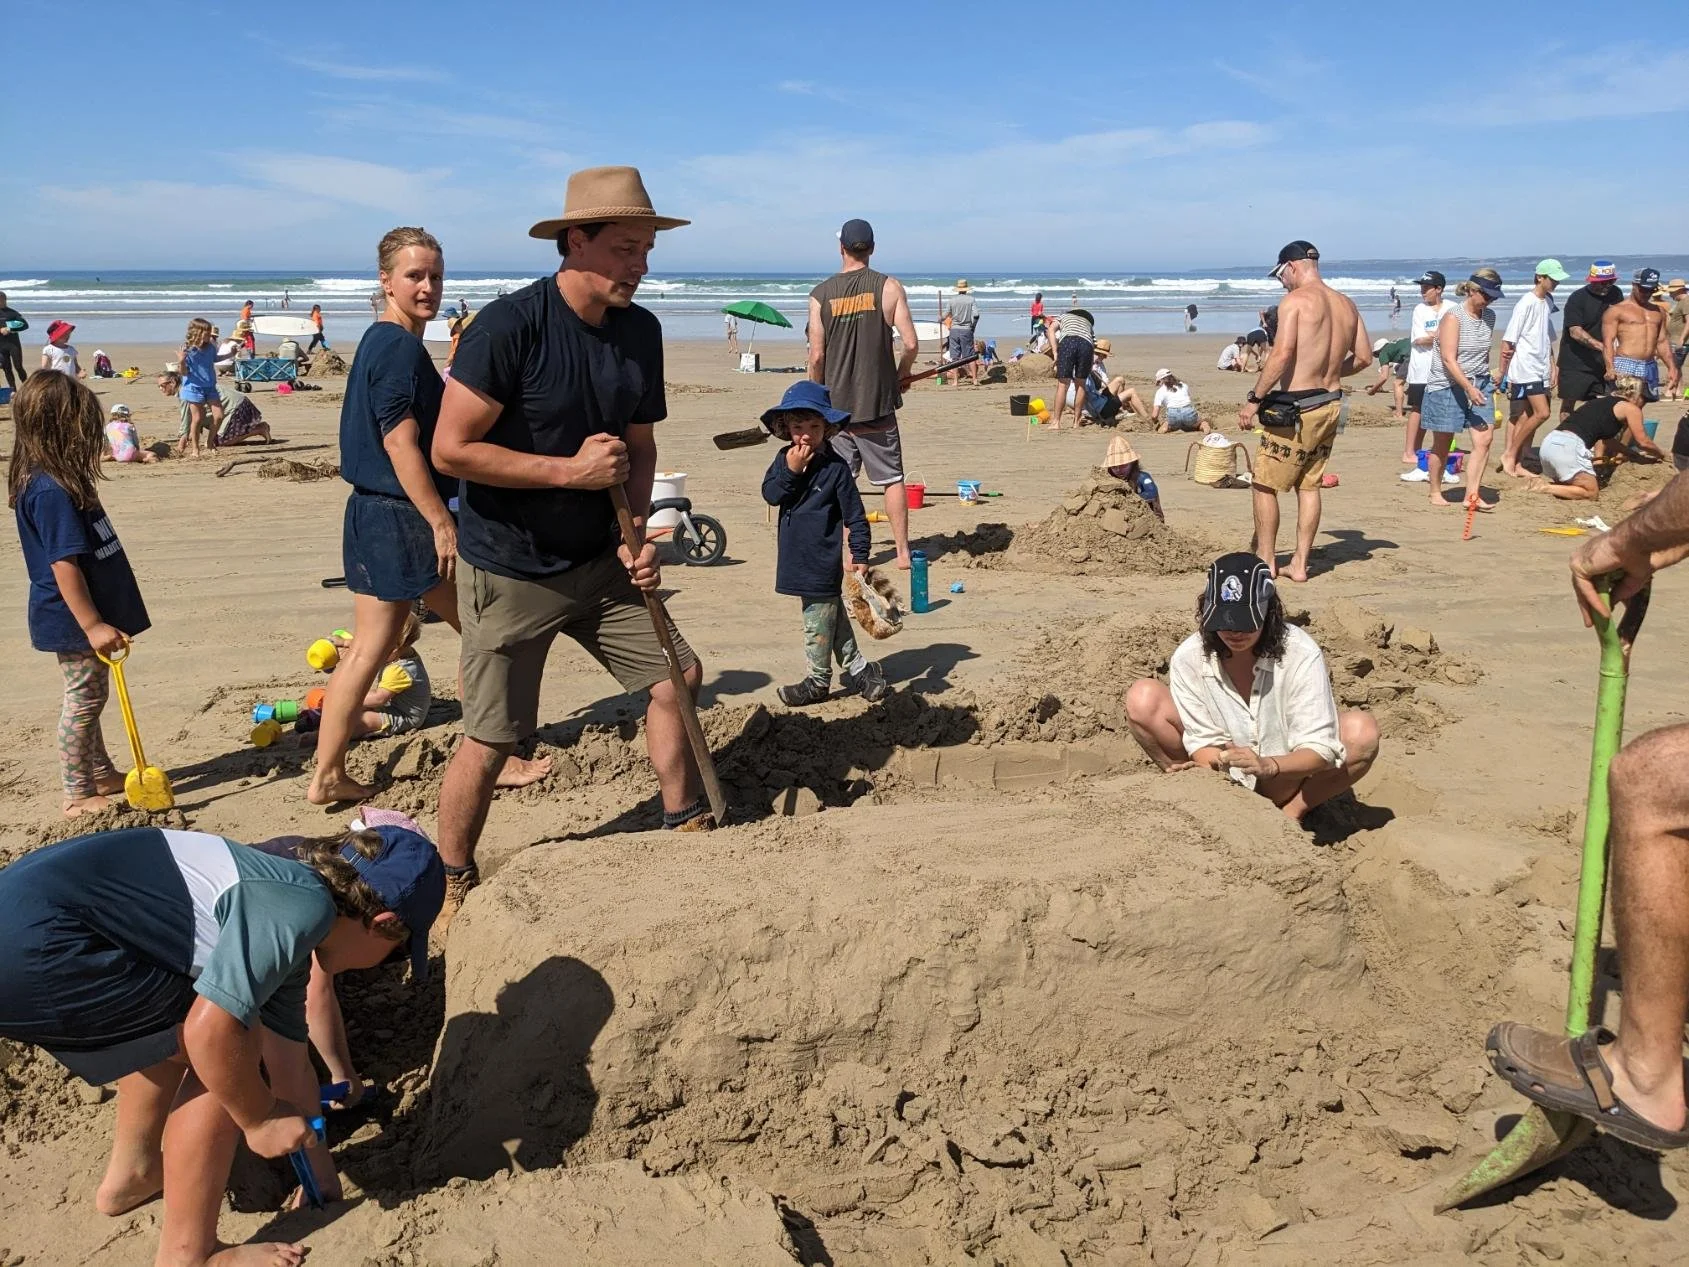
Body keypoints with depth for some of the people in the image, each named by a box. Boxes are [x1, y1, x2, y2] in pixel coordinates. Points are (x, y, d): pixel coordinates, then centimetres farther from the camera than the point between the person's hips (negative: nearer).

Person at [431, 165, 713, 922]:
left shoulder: (641, 331, 1)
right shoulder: (509, 326, -20)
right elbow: (450, 449, -21)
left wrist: (635, 537, -5)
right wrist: (571, 469, -23)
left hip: (598, 562, 6)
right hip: (509, 572, -6)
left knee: (677, 674, 7)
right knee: (491, 738, 0)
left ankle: (686, 828, 27)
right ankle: (452, 890, 20)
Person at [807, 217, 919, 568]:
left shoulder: (821, 294, -2)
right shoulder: (889, 287, -4)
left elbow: (816, 357, -3)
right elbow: (911, 343, -10)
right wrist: (902, 374, 9)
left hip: (836, 404, 1)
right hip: (878, 402, -1)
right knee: (892, 479, 9)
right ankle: (903, 552, 11)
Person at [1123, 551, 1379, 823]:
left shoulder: (1302, 655, -23)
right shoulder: (1189, 658, -17)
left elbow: (1319, 749, -25)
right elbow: (1203, 738, -14)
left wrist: (1268, 766, -45)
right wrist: (1210, 768, -37)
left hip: (1285, 781, -1)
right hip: (1223, 778, 1)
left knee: (1362, 732, -29)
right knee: (1143, 701, -20)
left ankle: (1292, 813, -6)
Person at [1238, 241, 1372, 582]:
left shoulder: (1295, 300, -11)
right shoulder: (1347, 304, 10)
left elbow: (1282, 354, -22)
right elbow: (1363, 357, 13)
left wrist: (1254, 399, -17)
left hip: (1295, 407, -8)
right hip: (1331, 404, 8)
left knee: (1265, 484, 5)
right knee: (1309, 484, 15)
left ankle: (1265, 561, 10)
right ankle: (1300, 564, 17)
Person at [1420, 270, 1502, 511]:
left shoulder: (1489, 316, 7)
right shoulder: (1453, 317, -14)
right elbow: (1449, 359, -21)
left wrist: (1485, 380, 19)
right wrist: (1468, 387, -28)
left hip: (1479, 384, 6)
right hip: (1448, 385, -6)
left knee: (1483, 440, -7)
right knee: (1442, 444, 5)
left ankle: (1471, 496, -6)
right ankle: (1435, 493, 21)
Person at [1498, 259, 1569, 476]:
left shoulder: (1548, 302, 14)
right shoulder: (1526, 303, -11)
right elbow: (1508, 340, -11)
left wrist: (1552, 367, 18)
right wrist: (1502, 372, -12)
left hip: (1540, 371, 8)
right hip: (1524, 369, -8)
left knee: (1528, 418, 5)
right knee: (1541, 413, -14)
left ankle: (1516, 464, 10)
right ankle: (1510, 455, -3)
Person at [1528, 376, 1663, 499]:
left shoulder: (1600, 401, 29)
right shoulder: (1630, 408, 8)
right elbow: (1643, 442, 10)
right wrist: (1660, 455, 29)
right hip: (1569, 446, -8)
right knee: (1591, 493, 3)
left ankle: (1541, 483, 0)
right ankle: (1545, 488, -12)